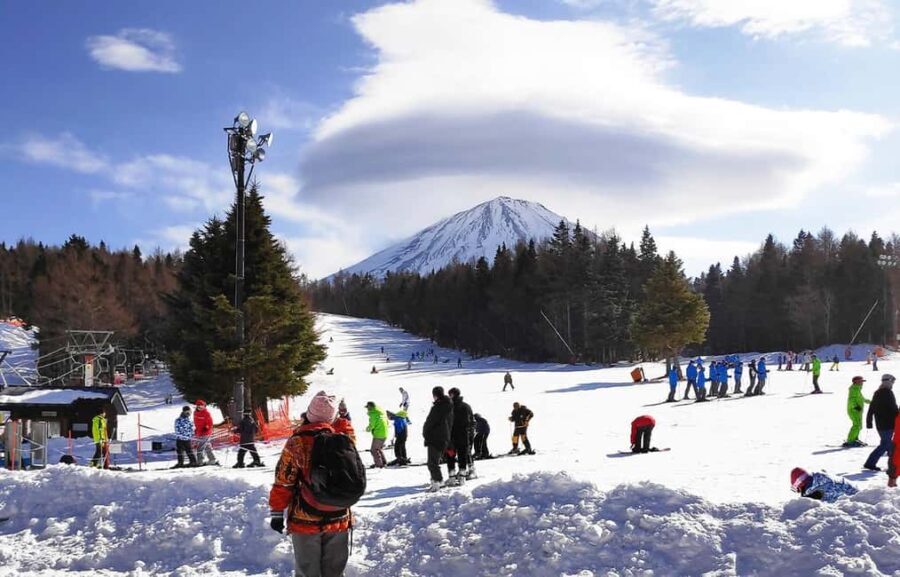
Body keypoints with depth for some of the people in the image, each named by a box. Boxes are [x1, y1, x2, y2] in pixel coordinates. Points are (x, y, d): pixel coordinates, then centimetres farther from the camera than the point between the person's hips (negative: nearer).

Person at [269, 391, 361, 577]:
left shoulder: (298, 442, -13)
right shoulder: (346, 436, -6)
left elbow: (283, 482, -10)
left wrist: (277, 512, -3)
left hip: (306, 520, -3)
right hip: (339, 519, 3)